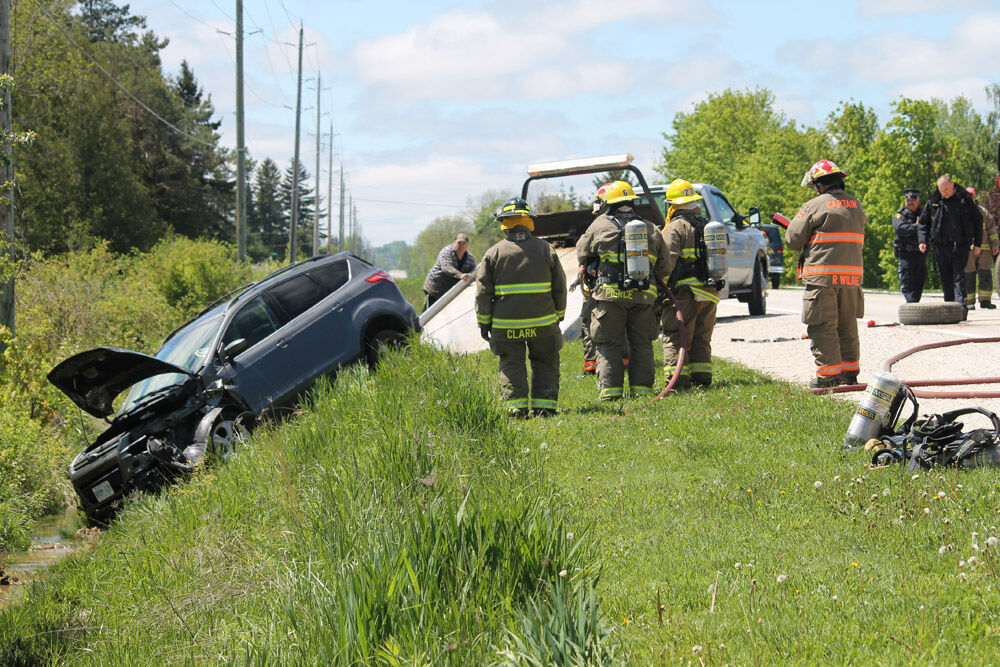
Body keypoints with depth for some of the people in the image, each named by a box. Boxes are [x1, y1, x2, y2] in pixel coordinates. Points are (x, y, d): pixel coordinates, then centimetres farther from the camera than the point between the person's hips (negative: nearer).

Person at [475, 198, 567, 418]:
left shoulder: (494, 253, -2)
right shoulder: (545, 249, 2)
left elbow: (483, 292, 0)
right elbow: (560, 287, 7)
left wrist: (484, 322, 9)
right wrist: (558, 315, 19)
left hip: (506, 324, -1)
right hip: (543, 322, 1)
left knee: (512, 366, 7)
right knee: (545, 364, 13)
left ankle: (516, 406, -2)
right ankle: (545, 407, 8)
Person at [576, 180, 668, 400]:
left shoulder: (600, 226, 0)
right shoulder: (651, 229, 11)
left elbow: (582, 253, 11)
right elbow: (663, 266, 15)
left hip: (610, 294, -3)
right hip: (642, 297, 3)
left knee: (609, 345, 2)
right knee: (641, 344, 10)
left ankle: (610, 390, -1)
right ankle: (642, 388, 8)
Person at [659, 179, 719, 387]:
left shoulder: (676, 227, -8)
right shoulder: (707, 226, 16)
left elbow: (668, 261, -17)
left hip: (685, 291, -7)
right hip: (710, 292, 7)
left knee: (675, 337, -5)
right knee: (701, 337, 15)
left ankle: (677, 378, -11)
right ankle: (702, 376, 13)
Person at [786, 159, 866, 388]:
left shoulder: (814, 206, -7)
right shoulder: (856, 206, 12)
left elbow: (793, 240, -3)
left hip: (823, 277, -6)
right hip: (852, 276, 6)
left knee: (823, 327, -2)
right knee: (847, 326, 16)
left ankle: (828, 374, -4)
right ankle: (849, 372, 21)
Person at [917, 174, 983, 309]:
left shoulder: (965, 199, 2)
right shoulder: (933, 201, 7)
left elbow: (978, 221, 8)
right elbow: (923, 222, 15)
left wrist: (977, 244, 5)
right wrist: (922, 240, 1)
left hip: (960, 246, -3)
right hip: (941, 246, 3)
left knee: (959, 276, -11)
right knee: (945, 278, 6)